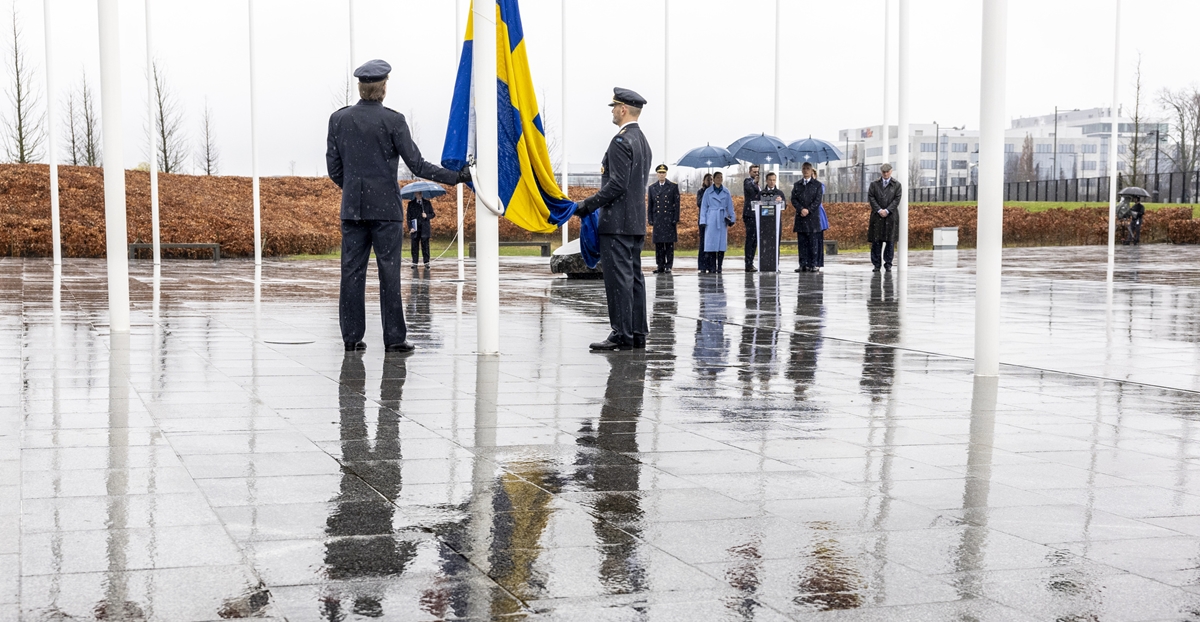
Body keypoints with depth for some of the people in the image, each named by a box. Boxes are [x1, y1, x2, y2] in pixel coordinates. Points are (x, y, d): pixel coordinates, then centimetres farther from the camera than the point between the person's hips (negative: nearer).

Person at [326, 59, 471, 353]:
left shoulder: (338, 119, 4)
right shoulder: (392, 121, -8)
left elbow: (333, 167, 8)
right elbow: (417, 165, -9)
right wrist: (456, 177, -2)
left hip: (352, 207, 4)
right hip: (385, 208, -4)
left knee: (352, 271, 6)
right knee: (389, 272, 0)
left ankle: (352, 337, 8)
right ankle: (394, 338, 2)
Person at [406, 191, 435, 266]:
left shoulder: (427, 203, 10)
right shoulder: (411, 203, 9)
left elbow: (432, 214, 12)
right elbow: (408, 216, 5)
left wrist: (427, 216, -10)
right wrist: (410, 227, -6)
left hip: (425, 228, 0)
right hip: (415, 228, 0)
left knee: (425, 246, -2)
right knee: (415, 246, 0)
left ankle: (426, 262, 1)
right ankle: (414, 262, 4)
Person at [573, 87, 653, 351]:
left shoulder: (621, 141, -13)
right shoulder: (642, 141, 18)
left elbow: (617, 185, -20)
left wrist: (588, 205, -14)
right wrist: (593, 204, 20)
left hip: (617, 221, -10)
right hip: (636, 222, 10)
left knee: (618, 278, -9)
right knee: (634, 277, 10)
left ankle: (622, 335, -10)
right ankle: (637, 333, 12)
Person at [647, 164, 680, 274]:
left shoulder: (673, 186, 5)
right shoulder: (651, 188, 12)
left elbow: (677, 204, 2)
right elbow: (649, 205, 13)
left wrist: (676, 220, -4)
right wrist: (650, 220, 5)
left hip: (669, 220, -2)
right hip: (657, 220, 2)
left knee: (669, 244, -3)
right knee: (658, 244, 1)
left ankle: (668, 266, -1)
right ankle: (660, 266, 6)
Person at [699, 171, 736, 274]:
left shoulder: (726, 192, 9)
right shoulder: (708, 191, 4)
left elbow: (730, 207, 13)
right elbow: (704, 207, 5)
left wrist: (732, 219, 5)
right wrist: (703, 221, -1)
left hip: (722, 220, 2)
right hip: (711, 219, -2)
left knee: (721, 243, -2)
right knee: (711, 243, -6)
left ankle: (719, 267, 3)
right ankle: (712, 268, -2)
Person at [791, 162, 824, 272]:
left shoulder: (817, 184, 6)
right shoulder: (797, 185, 14)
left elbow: (818, 200, -2)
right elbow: (794, 199, 6)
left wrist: (808, 210, -13)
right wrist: (801, 209, -10)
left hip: (813, 217, -3)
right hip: (800, 217, 3)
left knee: (813, 242, -3)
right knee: (801, 242, 1)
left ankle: (813, 265, -2)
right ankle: (803, 265, 4)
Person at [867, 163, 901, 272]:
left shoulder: (896, 185, 7)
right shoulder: (874, 184, 10)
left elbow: (897, 199, 0)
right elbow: (871, 198, 2)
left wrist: (887, 210, -11)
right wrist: (879, 210, -10)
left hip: (891, 215, 0)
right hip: (877, 216, 1)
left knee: (890, 241, 1)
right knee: (876, 240, -1)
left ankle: (888, 264, 7)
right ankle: (877, 264, 4)